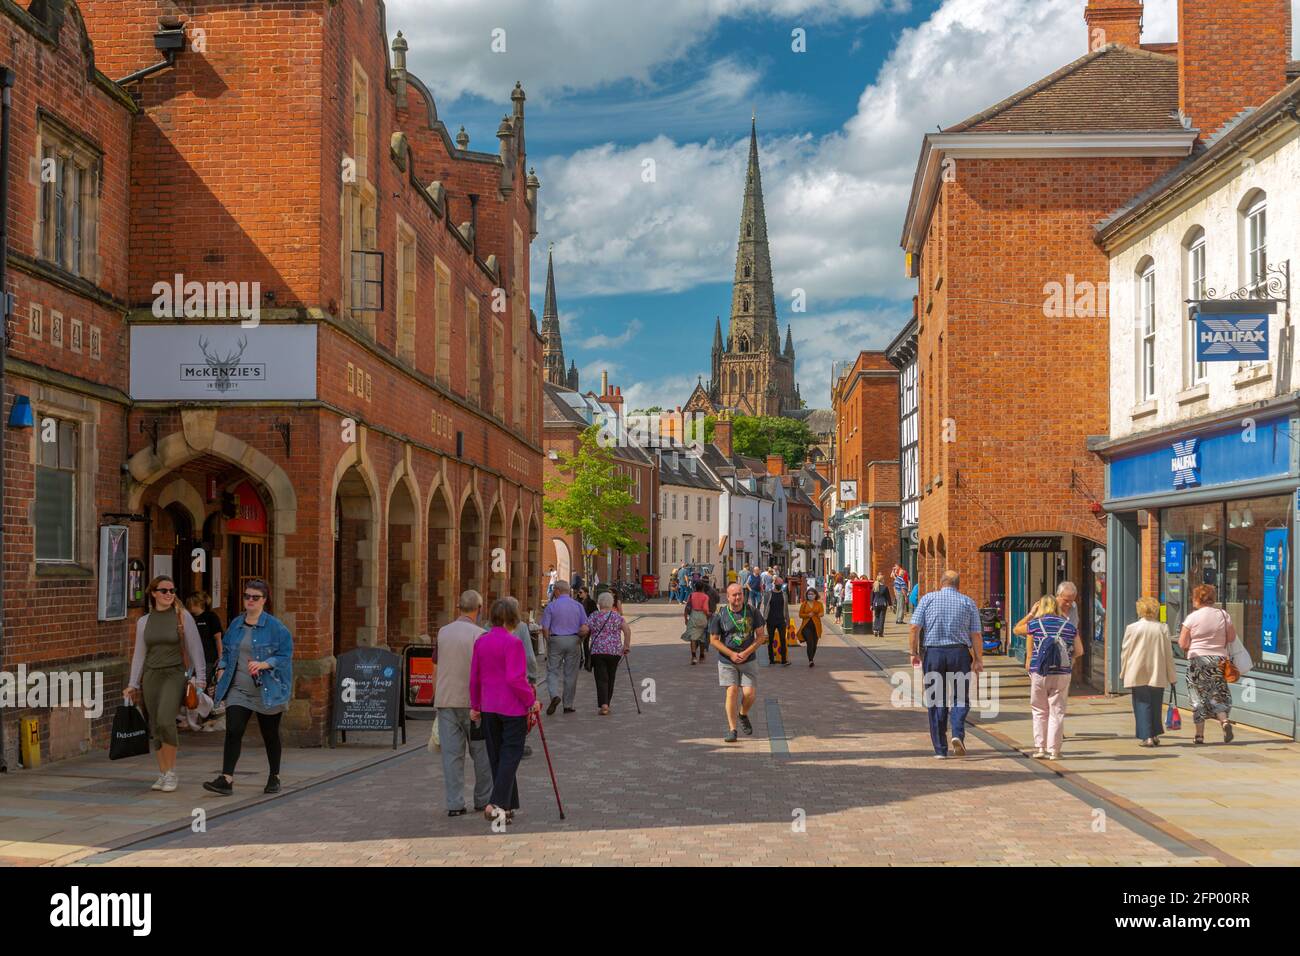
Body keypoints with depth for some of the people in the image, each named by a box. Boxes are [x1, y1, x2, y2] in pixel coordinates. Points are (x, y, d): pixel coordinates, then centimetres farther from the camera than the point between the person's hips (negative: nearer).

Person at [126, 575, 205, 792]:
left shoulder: (183, 616, 0)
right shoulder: (143, 622, 10)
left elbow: (195, 648, 0)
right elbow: (139, 654, 16)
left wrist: (200, 677, -5)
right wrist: (133, 684, 12)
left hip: (174, 674, -4)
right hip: (151, 676, 4)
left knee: (165, 720, -21)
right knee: (155, 728, 3)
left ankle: (171, 772, -10)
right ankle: (163, 774, 13)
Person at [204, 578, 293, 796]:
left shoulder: (275, 627, -7)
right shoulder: (236, 625, 9)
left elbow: (285, 656, -9)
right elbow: (226, 652, 20)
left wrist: (264, 664, -23)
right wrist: (222, 669, 3)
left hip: (267, 691, -3)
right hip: (239, 690, 3)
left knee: (270, 735, 9)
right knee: (233, 731, -11)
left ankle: (274, 778, 25)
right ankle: (226, 779, -14)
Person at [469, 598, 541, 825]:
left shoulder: (480, 642, 4)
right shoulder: (512, 642, -16)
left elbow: (474, 677, 10)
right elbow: (515, 679, -21)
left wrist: (475, 706, 20)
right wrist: (532, 700, -9)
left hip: (488, 708, 6)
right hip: (513, 707, -6)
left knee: (496, 755, 14)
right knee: (511, 754, -1)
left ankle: (509, 805, 22)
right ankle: (498, 804, -12)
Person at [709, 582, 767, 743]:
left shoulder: (752, 611, -2)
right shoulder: (719, 615, -5)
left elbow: (760, 635, 2)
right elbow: (714, 639, -1)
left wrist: (747, 652, -11)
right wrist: (731, 654, -11)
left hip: (748, 661, 1)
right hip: (727, 662, -1)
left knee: (749, 693, -8)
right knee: (732, 691, -12)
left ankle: (743, 715, 25)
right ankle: (732, 730, -5)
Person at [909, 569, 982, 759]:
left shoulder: (928, 599, 4)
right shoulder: (967, 602, 4)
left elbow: (915, 627, -2)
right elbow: (975, 635, 0)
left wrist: (914, 652, 5)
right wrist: (978, 659, 6)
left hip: (934, 653, 0)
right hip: (959, 653, 0)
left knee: (936, 702, 8)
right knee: (960, 698, 11)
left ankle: (940, 749, 9)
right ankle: (958, 734, -14)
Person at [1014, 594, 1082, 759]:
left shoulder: (1035, 624, -2)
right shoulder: (1068, 626, 5)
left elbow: (1016, 629, 16)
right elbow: (1079, 651, 8)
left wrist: (1030, 613, 19)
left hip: (1039, 673, -1)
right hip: (1062, 674, 1)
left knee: (1040, 711, 11)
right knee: (1057, 712, 5)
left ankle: (1039, 747, 7)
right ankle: (1054, 750, 3)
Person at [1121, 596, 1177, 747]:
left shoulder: (1132, 628, -7)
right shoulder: (1163, 628, -2)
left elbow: (1125, 652, -1)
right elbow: (1168, 653, 3)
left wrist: (1123, 673, 11)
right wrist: (1171, 675, 11)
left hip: (1138, 674, -2)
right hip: (1158, 674, 2)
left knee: (1142, 704, 2)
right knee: (1155, 705, 14)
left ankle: (1146, 737, -5)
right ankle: (1155, 735, 19)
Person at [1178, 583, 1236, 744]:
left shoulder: (1192, 618, -10)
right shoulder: (1223, 615, -1)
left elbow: (1182, 643, -8)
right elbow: (1232, 637, 6)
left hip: (1198, 659, -3)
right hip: (1219, 659, 3)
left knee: (1198, 697, 6)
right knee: (1218, 694, 11)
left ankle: (1199, 734, 9)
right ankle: (1224, 720, -15)